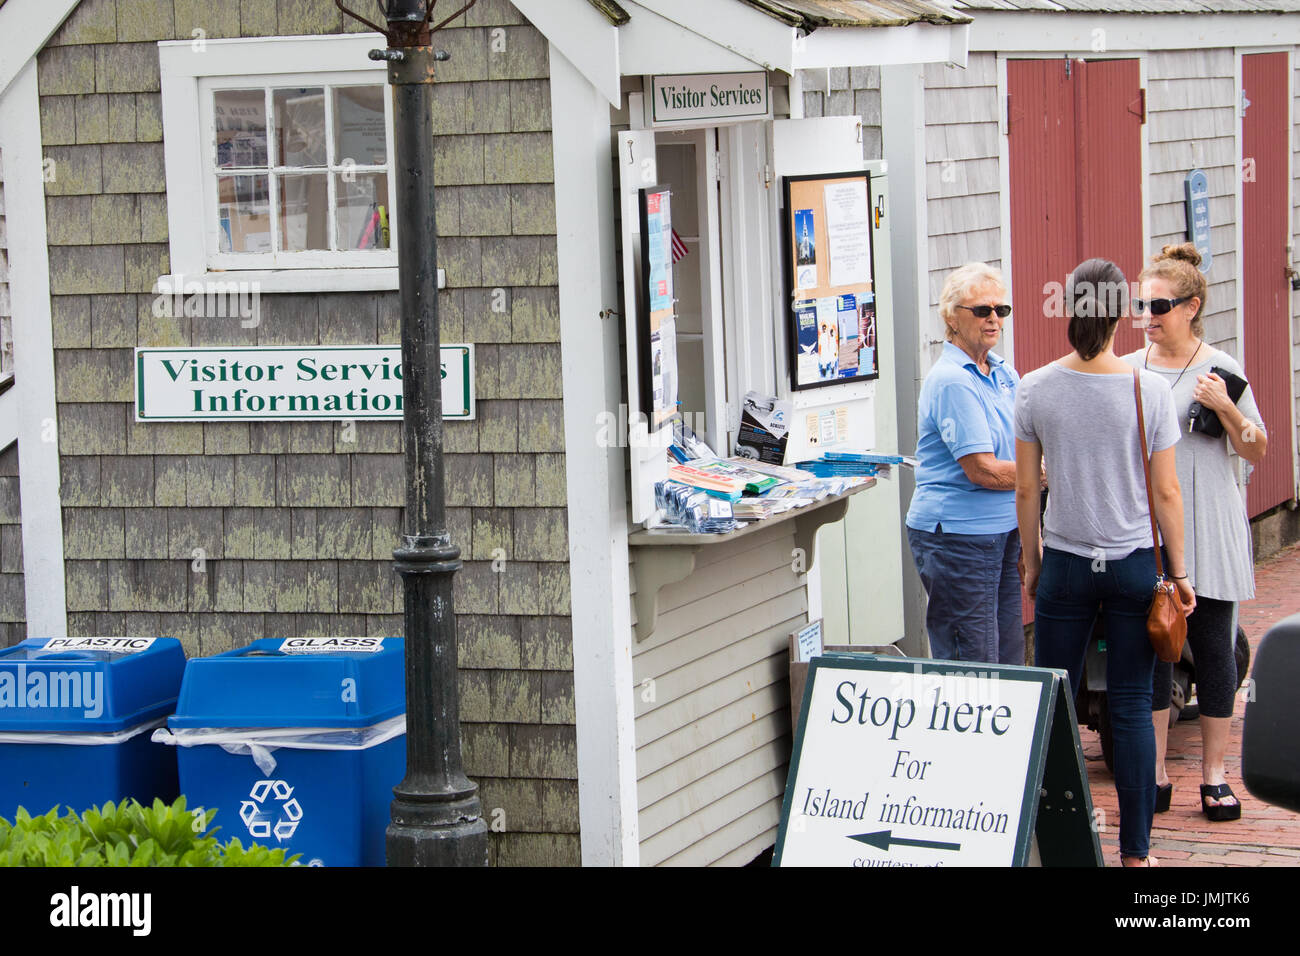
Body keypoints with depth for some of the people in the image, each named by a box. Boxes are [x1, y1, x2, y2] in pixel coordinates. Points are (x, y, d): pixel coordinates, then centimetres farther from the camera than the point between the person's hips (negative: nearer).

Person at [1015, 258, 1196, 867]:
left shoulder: (1036, 389, -6)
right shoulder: (1149, 391, -9)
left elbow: (1025, 488, 0)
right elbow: (1166, 491, -5)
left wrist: (1032, 564, 13)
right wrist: (1178, 571, 6)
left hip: (1065, 564, 1)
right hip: (1135, 564, 0)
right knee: (1132, 708, 5)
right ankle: (1134, 851, 9)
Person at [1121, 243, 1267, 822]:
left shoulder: (1219, 369, -3)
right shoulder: (1127, 371, 6)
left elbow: (1257, 453, -1)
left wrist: (1226, 409, -17)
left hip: (1207, 529, -3)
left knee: (1212, 645, 2)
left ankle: (1214, 775, 11)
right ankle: (1155, 777, 11)